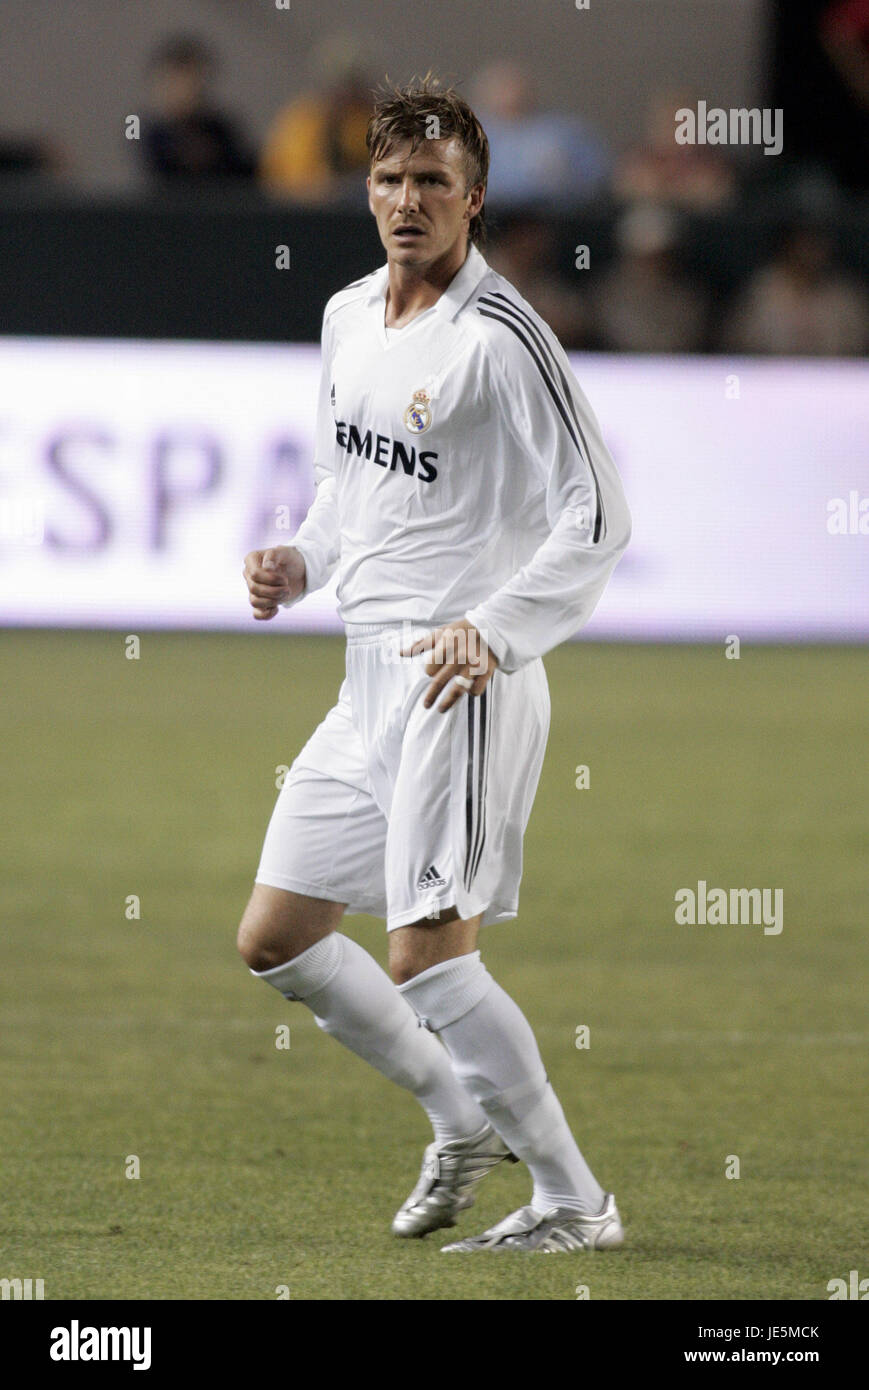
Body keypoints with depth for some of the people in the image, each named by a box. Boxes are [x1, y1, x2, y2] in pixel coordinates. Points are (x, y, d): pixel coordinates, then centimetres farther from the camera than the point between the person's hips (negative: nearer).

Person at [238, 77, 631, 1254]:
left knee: (428, 954, -15)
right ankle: (465, 1122, 24)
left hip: (464, 682, -9)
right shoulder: (348, 317, 12)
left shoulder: (499, 339, -13)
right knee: (275, 939, 9)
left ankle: (576, 1201, -6)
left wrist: (495, 629, -25)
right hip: (370, 678, 9)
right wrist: (303, 562, 8)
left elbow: (597, 516, -15)